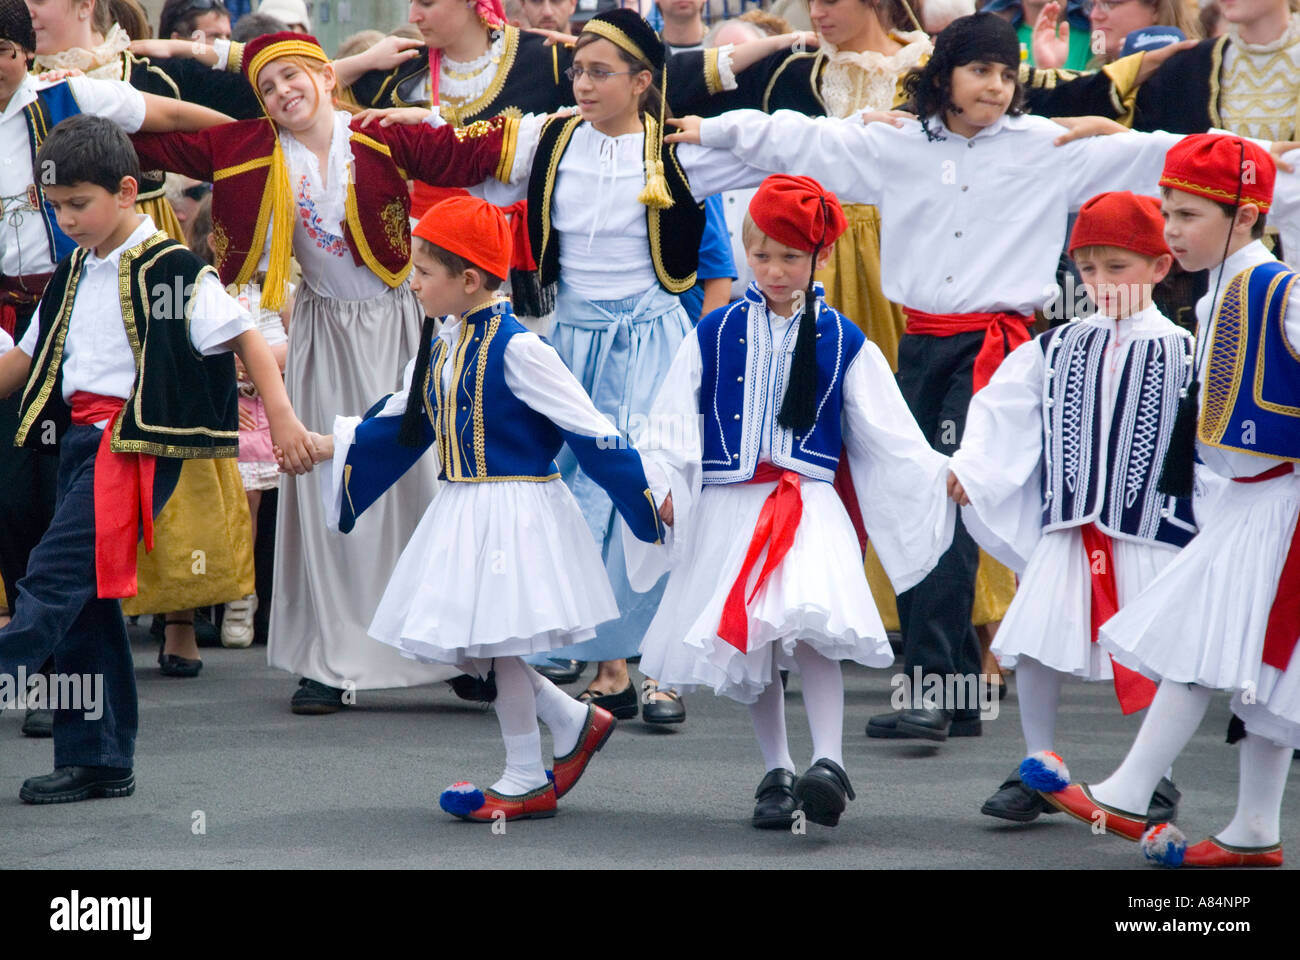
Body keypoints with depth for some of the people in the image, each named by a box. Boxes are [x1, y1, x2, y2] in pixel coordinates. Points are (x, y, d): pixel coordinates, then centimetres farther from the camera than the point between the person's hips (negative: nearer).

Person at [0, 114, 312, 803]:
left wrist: (281, 418, -14)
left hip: (136, 444, -8)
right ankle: (98, 760, 12)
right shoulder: (74, 274, 16)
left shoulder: (170, 270, -8)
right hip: (79, 437, 8)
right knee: (85, 602, 8)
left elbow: (243, 335, -8)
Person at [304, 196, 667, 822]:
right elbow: (397, 426, 23)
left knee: (494, 639, -3)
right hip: (461, 512, 8)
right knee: (464, 644, 9)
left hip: (514, 512, -8)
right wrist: (331, 447, 19)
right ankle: (576, 723, 26)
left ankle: (527, 782, 12)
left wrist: (647, 491, -13)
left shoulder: (516, 348, -16)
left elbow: (586, 428, -14)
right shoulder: (439, 348, 9)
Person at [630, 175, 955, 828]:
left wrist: (943, 478, -4)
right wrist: (660, 486, -9)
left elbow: (889, 434, 8)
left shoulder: (843, 343, 6)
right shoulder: (715, 336, 8)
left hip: (810, 504, -2)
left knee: (813, 627, -24)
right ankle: (776, 773, 18)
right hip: (729, 506, 2)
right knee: (747, 647, 6)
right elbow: (673, 427, 6)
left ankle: (829, 763, -26)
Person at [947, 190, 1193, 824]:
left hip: (1150, 528, -3)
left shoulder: (1181, 354, -1)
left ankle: (1158, 780, 17)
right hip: (1067, 528, 3)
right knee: (1035, 651, 0)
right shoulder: (1055, 350, 8)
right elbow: (1002, 411, 10)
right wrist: (970, 465, -2)